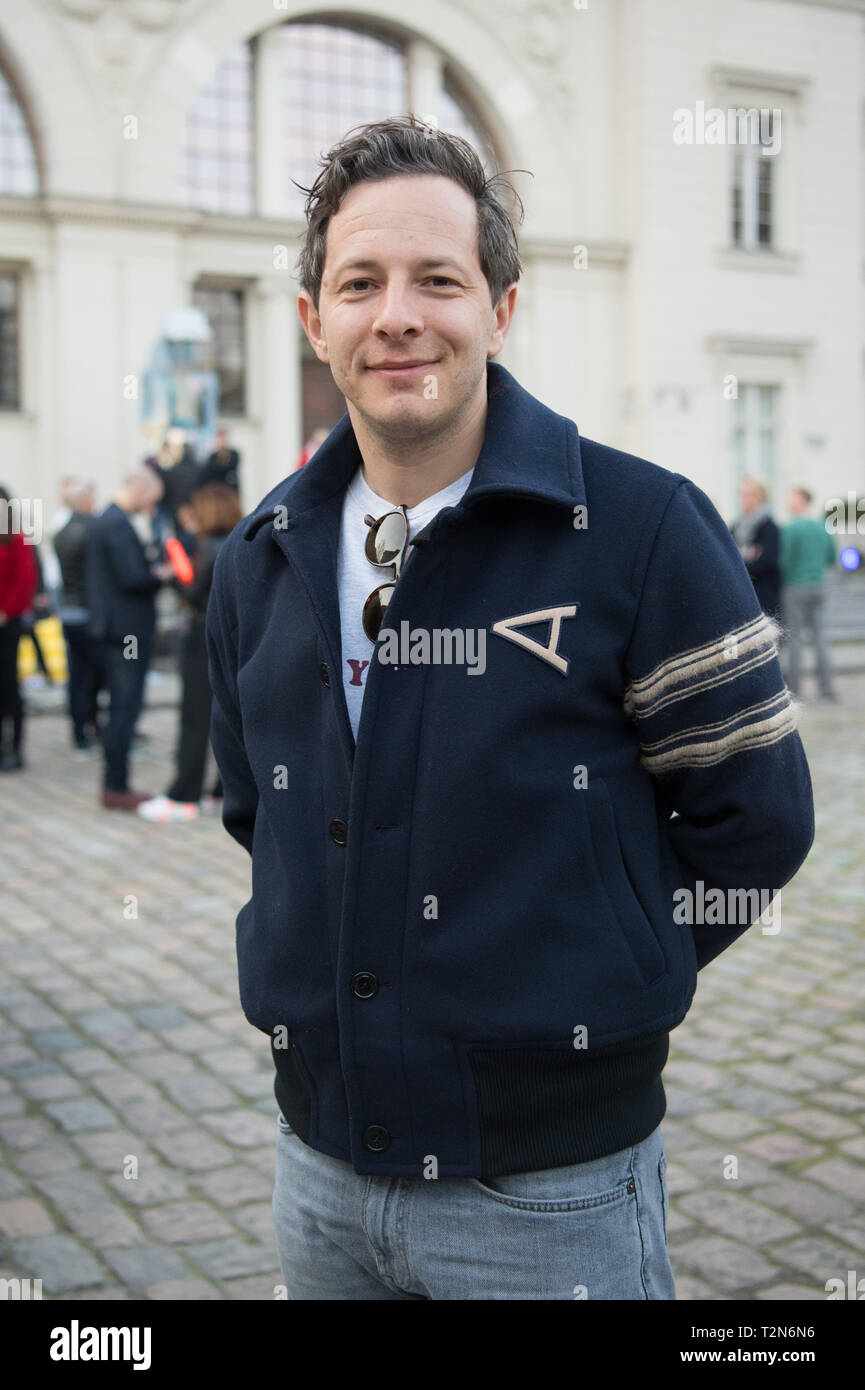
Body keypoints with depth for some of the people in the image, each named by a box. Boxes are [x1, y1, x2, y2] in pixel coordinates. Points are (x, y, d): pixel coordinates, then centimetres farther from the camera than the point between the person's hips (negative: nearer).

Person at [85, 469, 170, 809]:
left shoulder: (104, 521, 15)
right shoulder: (119, 525, -17)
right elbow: (133, 578, -23)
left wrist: (152, 571, 12)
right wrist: (162, 574, -6)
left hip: (112, 628, 10)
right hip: (128, 629, -10)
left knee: (121, 709, 14)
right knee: (125, 709, -5)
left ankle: (115, 784, 20)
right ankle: (117, 788, -1)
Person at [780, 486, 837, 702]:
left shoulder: (789, 529, -12)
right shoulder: (823, 529, 7)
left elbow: (784, 561, -15)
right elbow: (831, 558, 16)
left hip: (794, 587, -5)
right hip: (818, 587, 5)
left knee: (794, 638, 1)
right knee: (820, 638, 7)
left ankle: (793, 689, 4)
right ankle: (827, 690, 6)